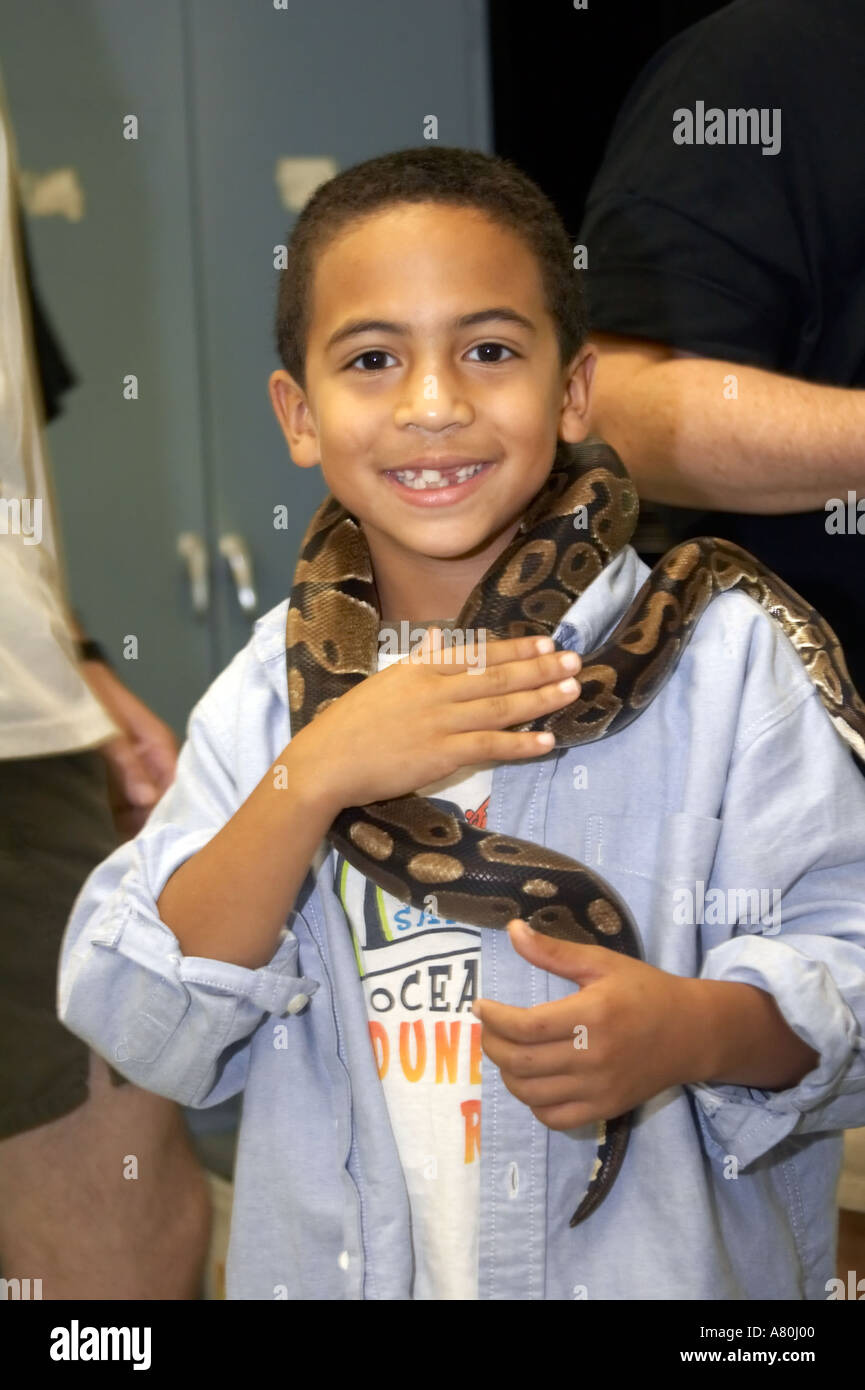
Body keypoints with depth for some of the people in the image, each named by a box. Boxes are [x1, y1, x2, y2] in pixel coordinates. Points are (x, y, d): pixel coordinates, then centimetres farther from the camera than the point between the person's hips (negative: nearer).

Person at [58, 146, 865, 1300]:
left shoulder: (716, 653, -11)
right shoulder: (270, 688, -4)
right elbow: (141, 1032, -10)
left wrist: (697, 1029, -32)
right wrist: (310, 782, -21)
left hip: (662, 1265, -2)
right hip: (332, 1264, 2)